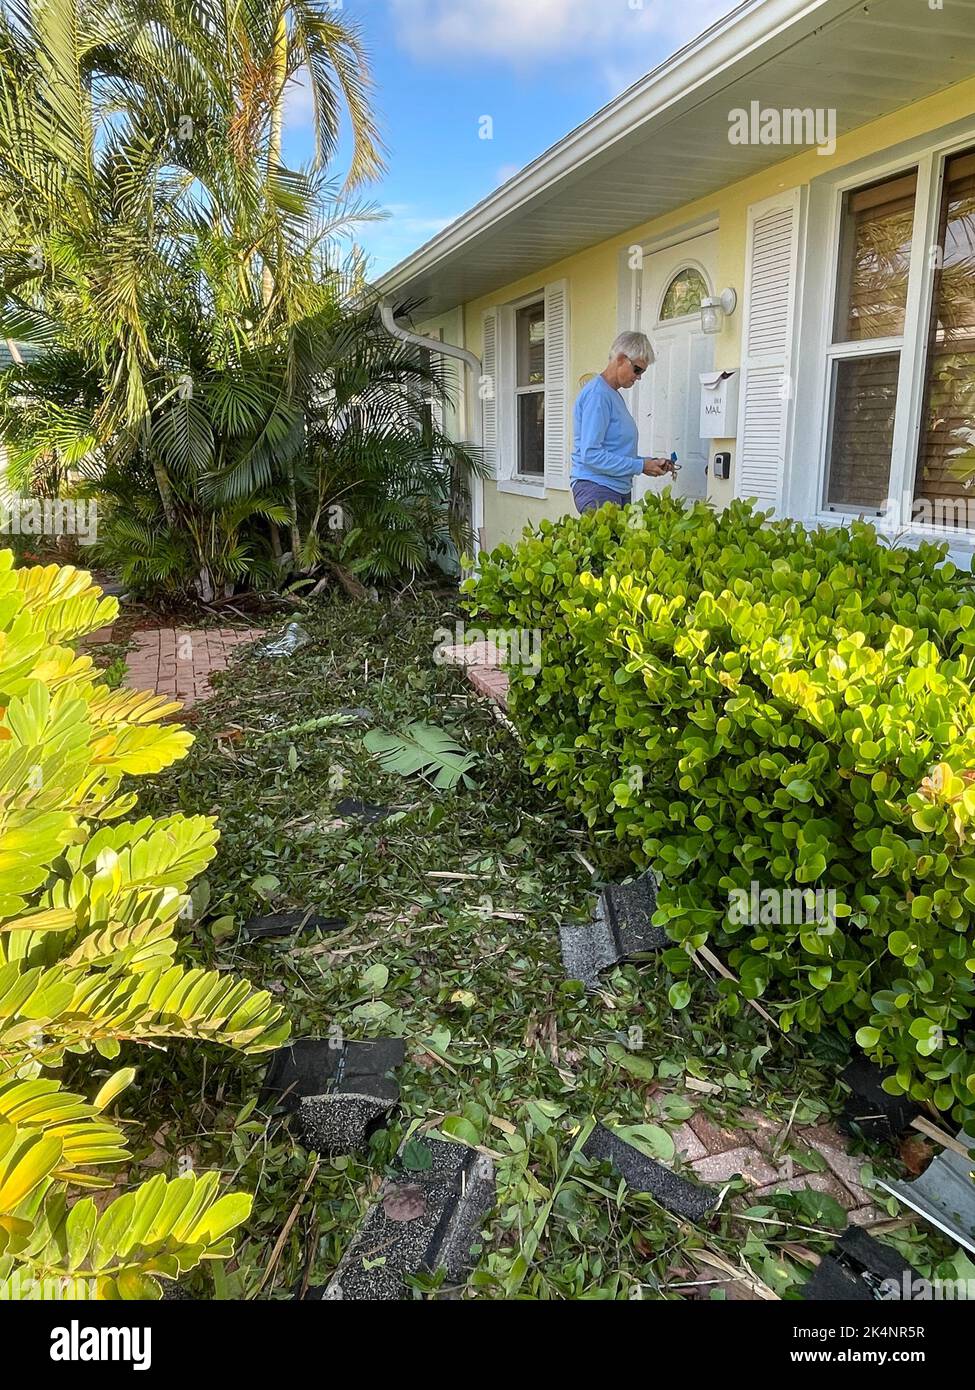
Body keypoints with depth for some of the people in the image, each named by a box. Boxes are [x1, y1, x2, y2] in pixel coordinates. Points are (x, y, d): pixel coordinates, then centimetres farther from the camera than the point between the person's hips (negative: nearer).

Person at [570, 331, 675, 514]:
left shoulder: (615, 395, 17)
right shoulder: (597, 394, -12)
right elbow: (591, 454, -20)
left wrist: (650, 463, 7)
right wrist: (640, 466, -15)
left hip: (619, 489, 9)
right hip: (597, 487, -9)